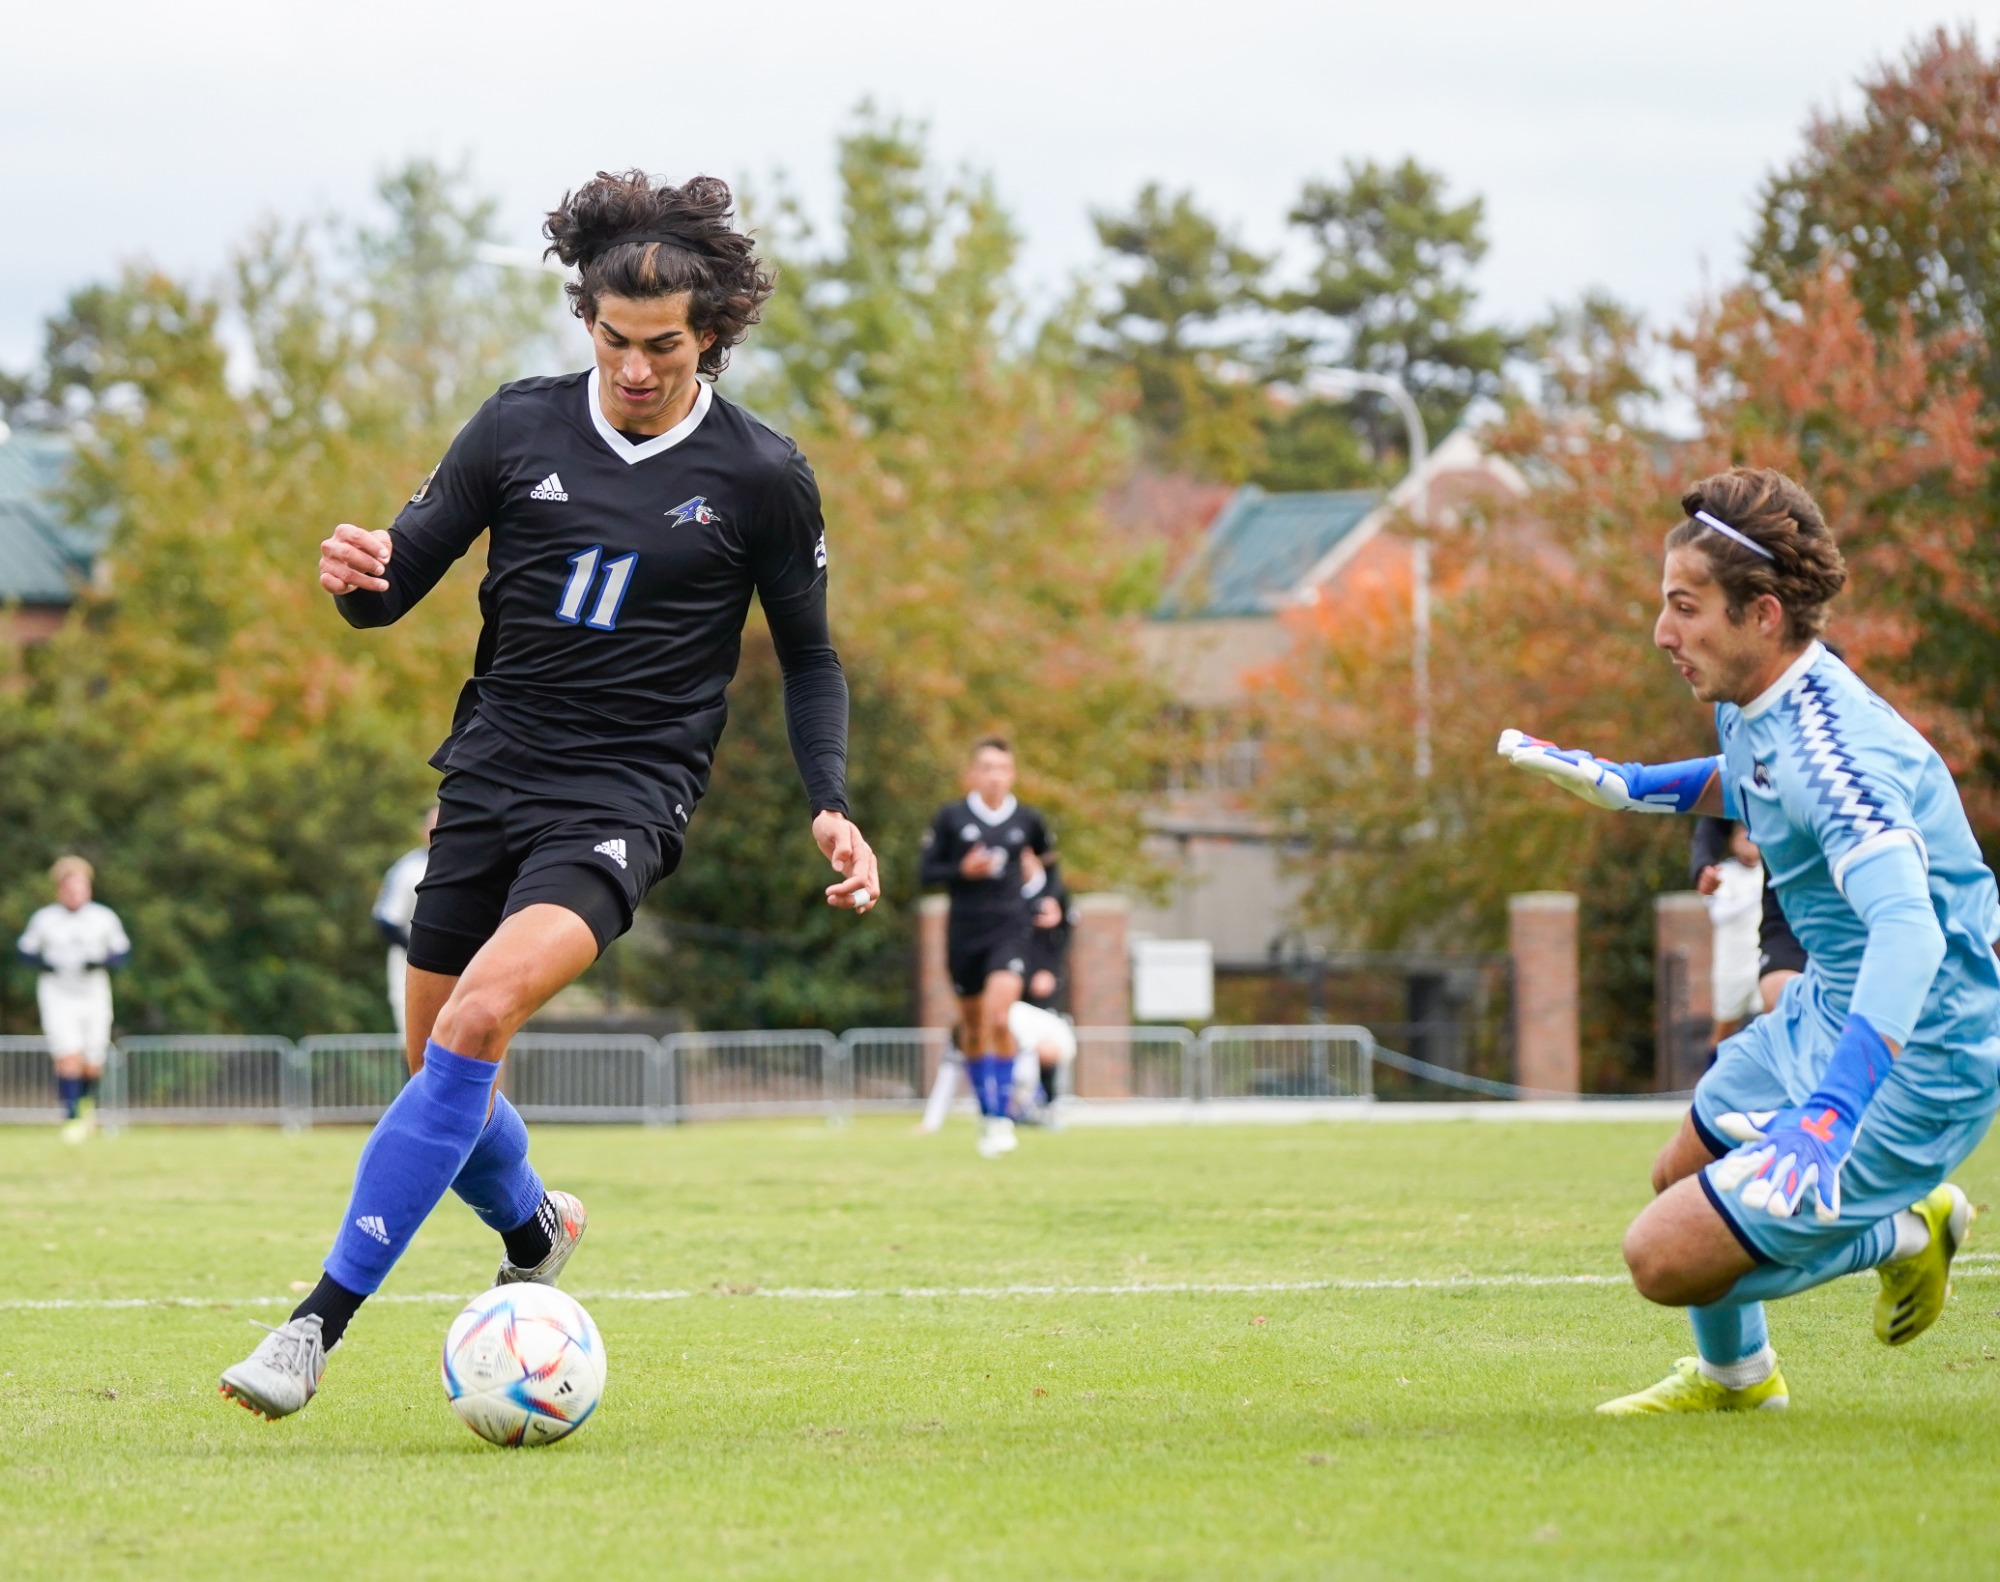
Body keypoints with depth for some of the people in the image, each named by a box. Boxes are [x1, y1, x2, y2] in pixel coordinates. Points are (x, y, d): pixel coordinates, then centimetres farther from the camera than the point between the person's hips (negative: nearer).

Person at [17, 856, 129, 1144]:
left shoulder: (104, 918, 0)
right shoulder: (43, 920, -2)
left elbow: (122, 951, 7)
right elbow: (25, 949, 8)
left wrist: (103, 962, -14)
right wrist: (42, 963, -13)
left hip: (94, 998, 1)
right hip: (57, 998, -1)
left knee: (92, 1066, 2)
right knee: (69, 1058, -17)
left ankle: (87, 1100, 35)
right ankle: (71, 1118, -9)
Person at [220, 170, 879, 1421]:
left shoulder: (760, 476, -4)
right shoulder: (522, 427, 1)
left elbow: (809, 656, 9)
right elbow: (397, 583, 6)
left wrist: (830, 805, -3)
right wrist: (358, 575, -18)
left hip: (625, 800, -4)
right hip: (492, 775, 4)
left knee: (478, 1019, -26)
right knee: (437, 1068, 11)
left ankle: (323, 1319, -23)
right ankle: (535, 1232, 45)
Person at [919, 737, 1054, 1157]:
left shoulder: (1027, 820, 3)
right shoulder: (952, 817, -1)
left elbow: (1047, 856, 22)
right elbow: (928, 871, 1)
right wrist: (963, 871, -15)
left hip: (1009, 929, -1)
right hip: (964, 930, 1)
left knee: (999, 1018, -20)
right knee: (973, 1028, 10)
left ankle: (1001, 1118, -14)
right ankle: (986, 1114, 26)